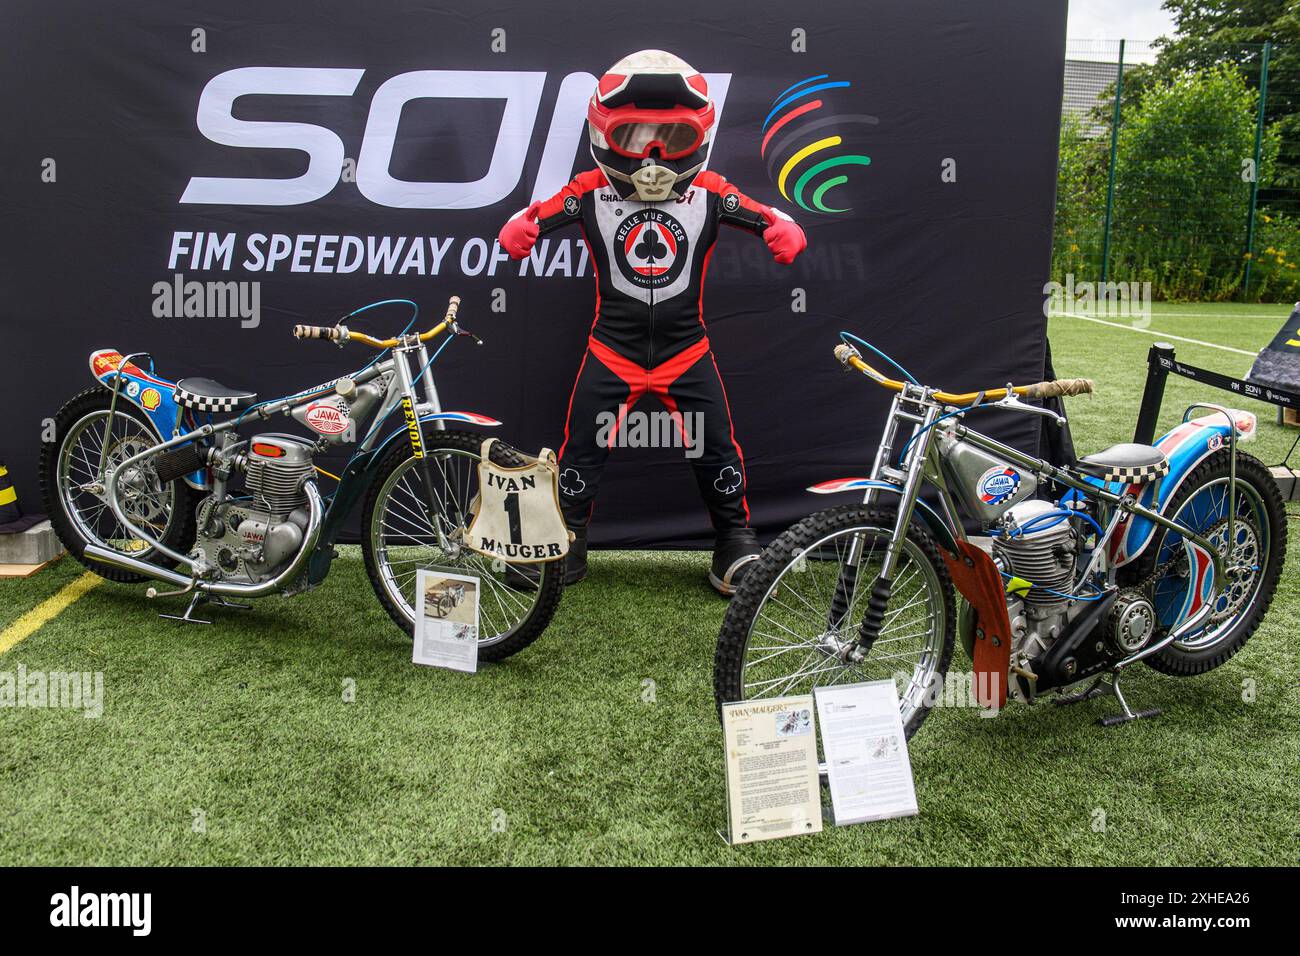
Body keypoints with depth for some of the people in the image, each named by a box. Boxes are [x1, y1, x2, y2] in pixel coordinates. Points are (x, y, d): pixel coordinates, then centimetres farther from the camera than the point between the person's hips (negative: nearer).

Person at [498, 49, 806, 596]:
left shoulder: (709, 192, -3)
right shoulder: (591, 191, -6)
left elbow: (771, 221, -8)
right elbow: (535, 218, -13)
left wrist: (784, 233, -31)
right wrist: (520, 230, -36)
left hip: (686, 350, 1)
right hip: (612, 349, 0)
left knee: (718, 451, 3)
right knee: (582, 450, 5)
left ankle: (736, 547, 22)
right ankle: (566, 545, 25)